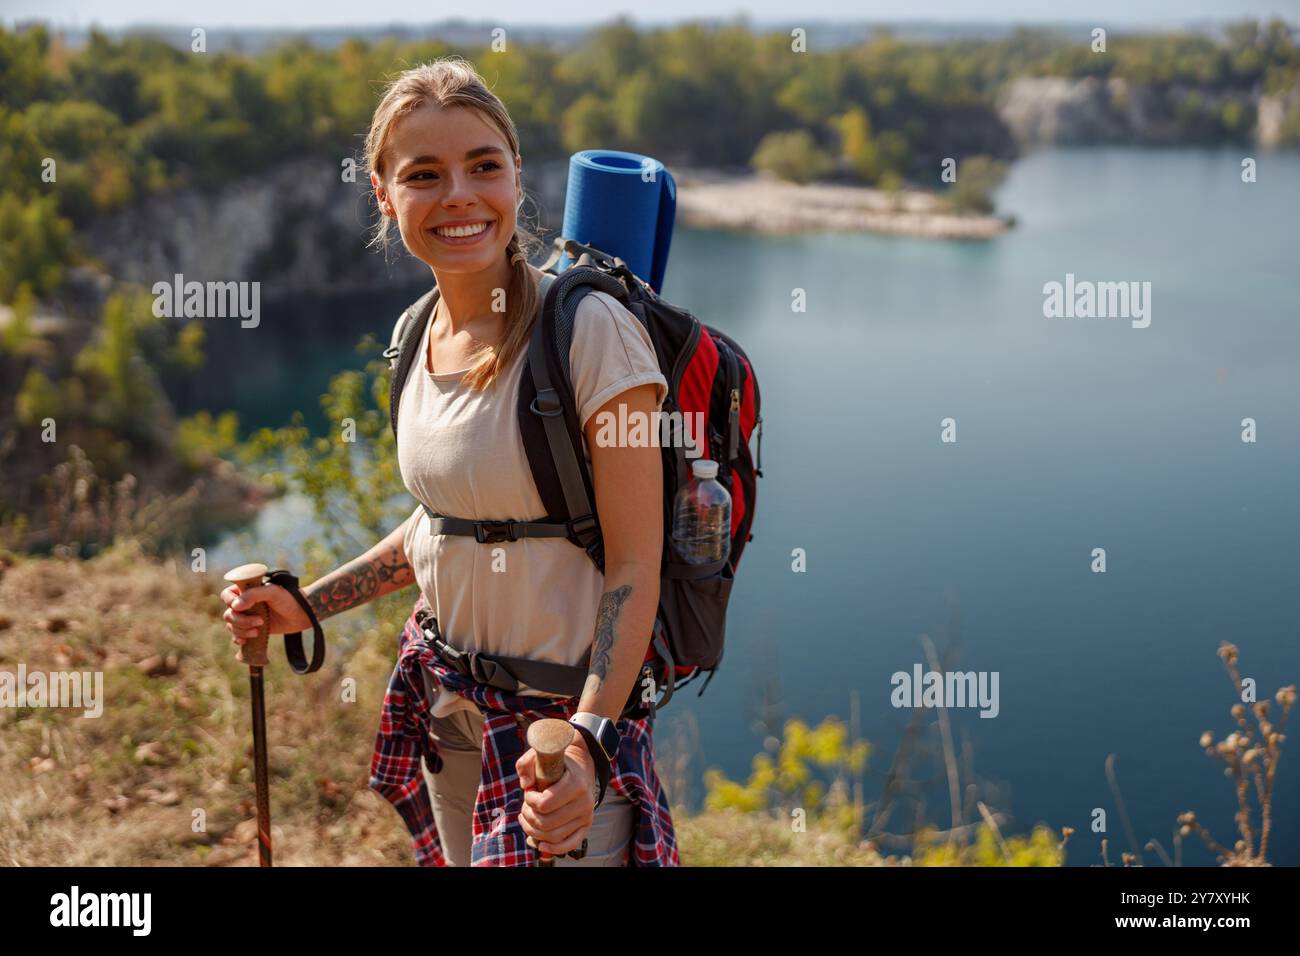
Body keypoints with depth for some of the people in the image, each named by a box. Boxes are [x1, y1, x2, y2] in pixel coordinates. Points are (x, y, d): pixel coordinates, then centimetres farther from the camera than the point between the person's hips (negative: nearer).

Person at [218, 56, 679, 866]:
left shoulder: (591, 331, -19)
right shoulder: (420, 335, 2)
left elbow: (634, 565, -18)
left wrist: (588, 743, -28)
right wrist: (303, 608, 10)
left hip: (562, 715, -6)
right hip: (445, 702, 7)